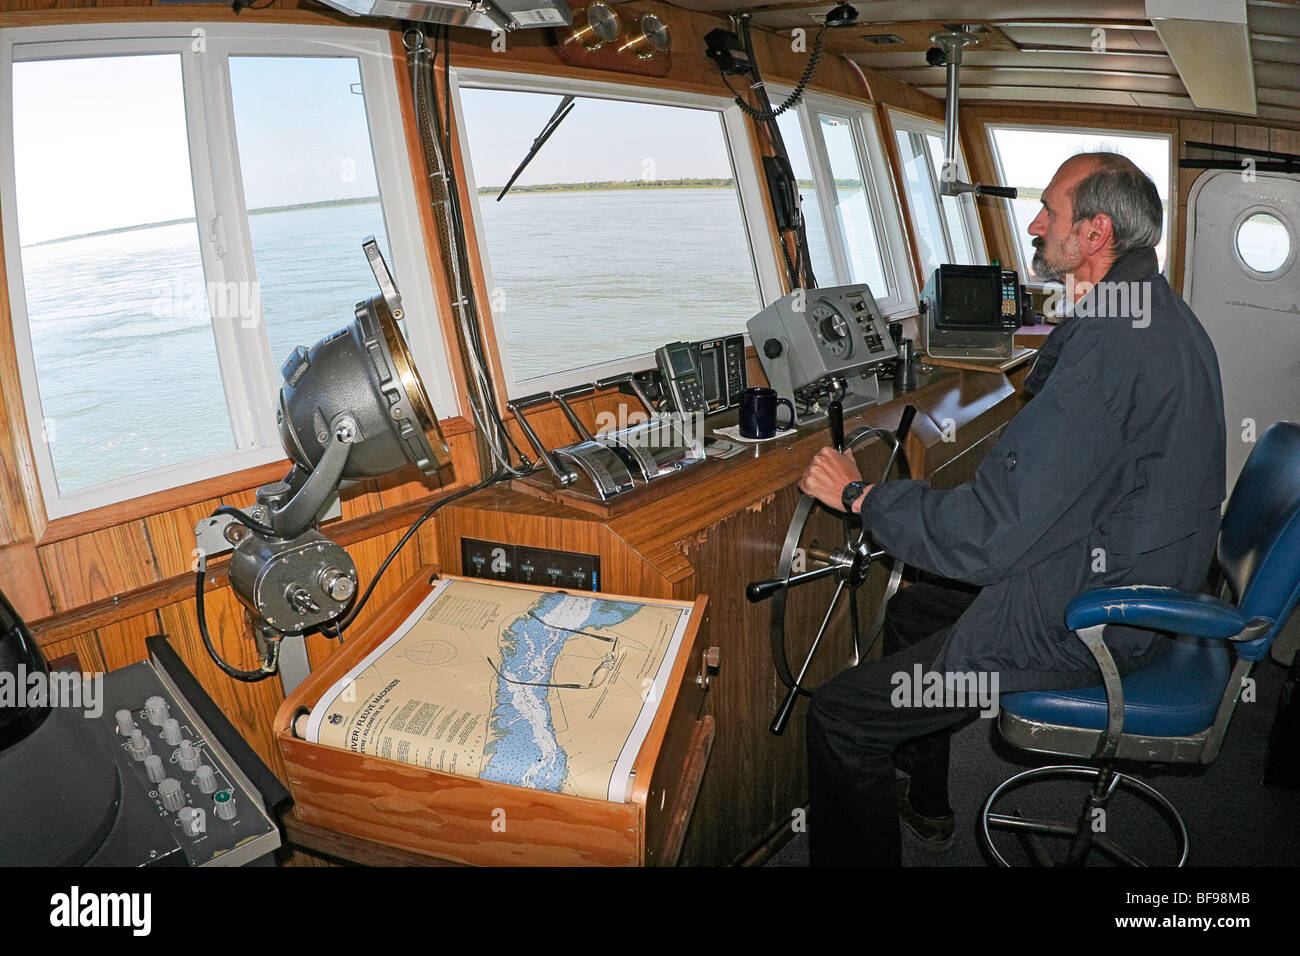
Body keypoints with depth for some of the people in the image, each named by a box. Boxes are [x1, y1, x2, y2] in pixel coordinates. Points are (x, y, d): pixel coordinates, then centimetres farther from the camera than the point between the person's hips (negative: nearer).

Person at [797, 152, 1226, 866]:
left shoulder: (1110, 345, -27)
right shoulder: (1162, 316, 7)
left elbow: (992, 536, -28)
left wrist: (858, 495, -18)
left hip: (1082, 626, -11)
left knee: (839, 714, -11)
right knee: (909, 610, 28)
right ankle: (921, 804, 42)